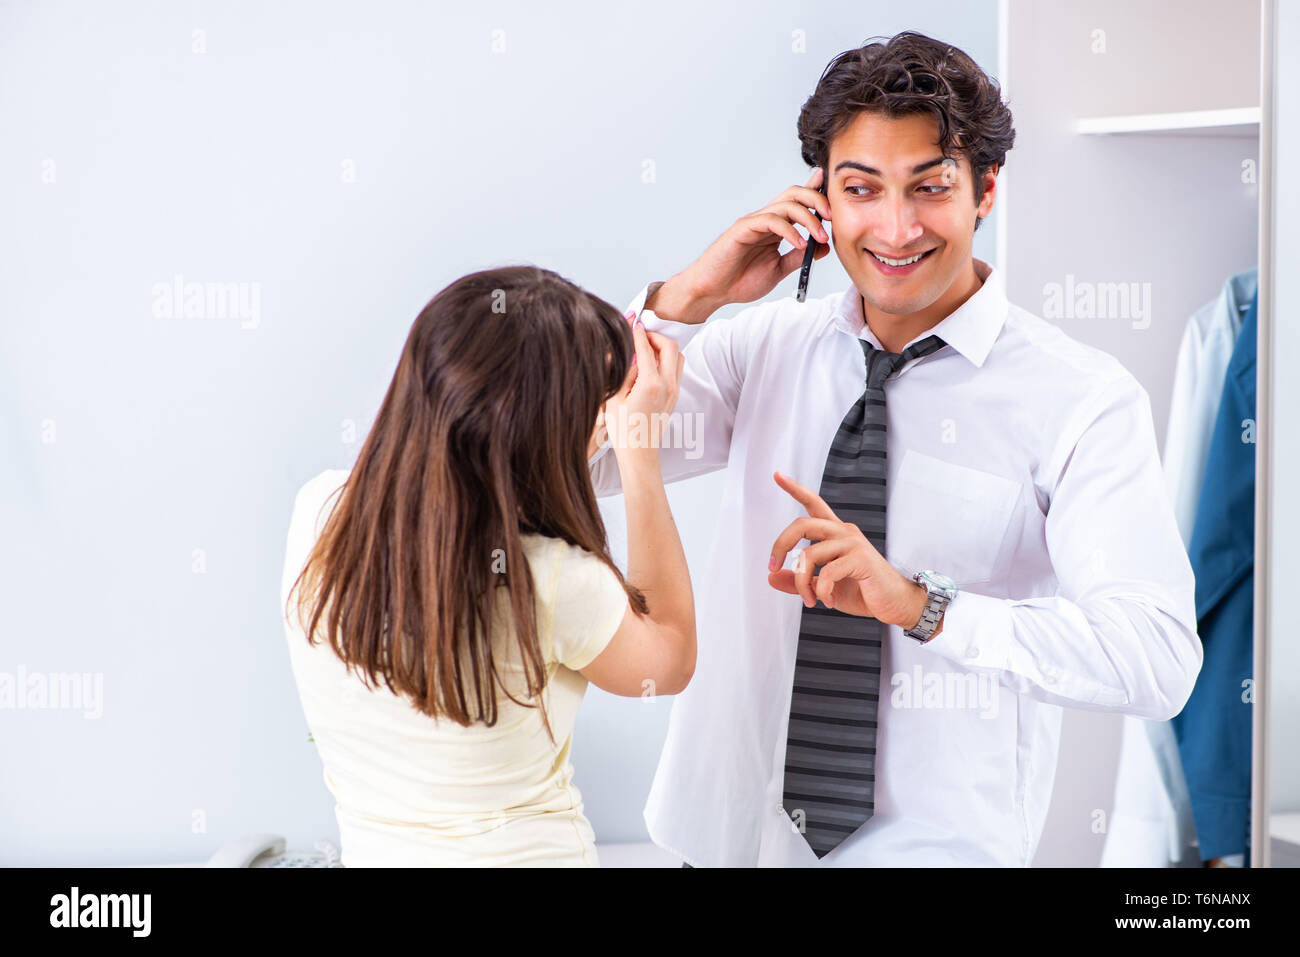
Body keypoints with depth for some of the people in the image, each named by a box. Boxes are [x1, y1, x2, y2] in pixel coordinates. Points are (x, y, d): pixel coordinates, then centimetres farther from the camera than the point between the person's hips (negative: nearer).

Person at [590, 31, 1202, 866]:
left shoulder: (1085, 398, -12)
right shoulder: (763, 348, 1)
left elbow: (1158, 659, -21)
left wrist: (917, 602, -31)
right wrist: (685, 301, -13)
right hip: (729, 832, 5)